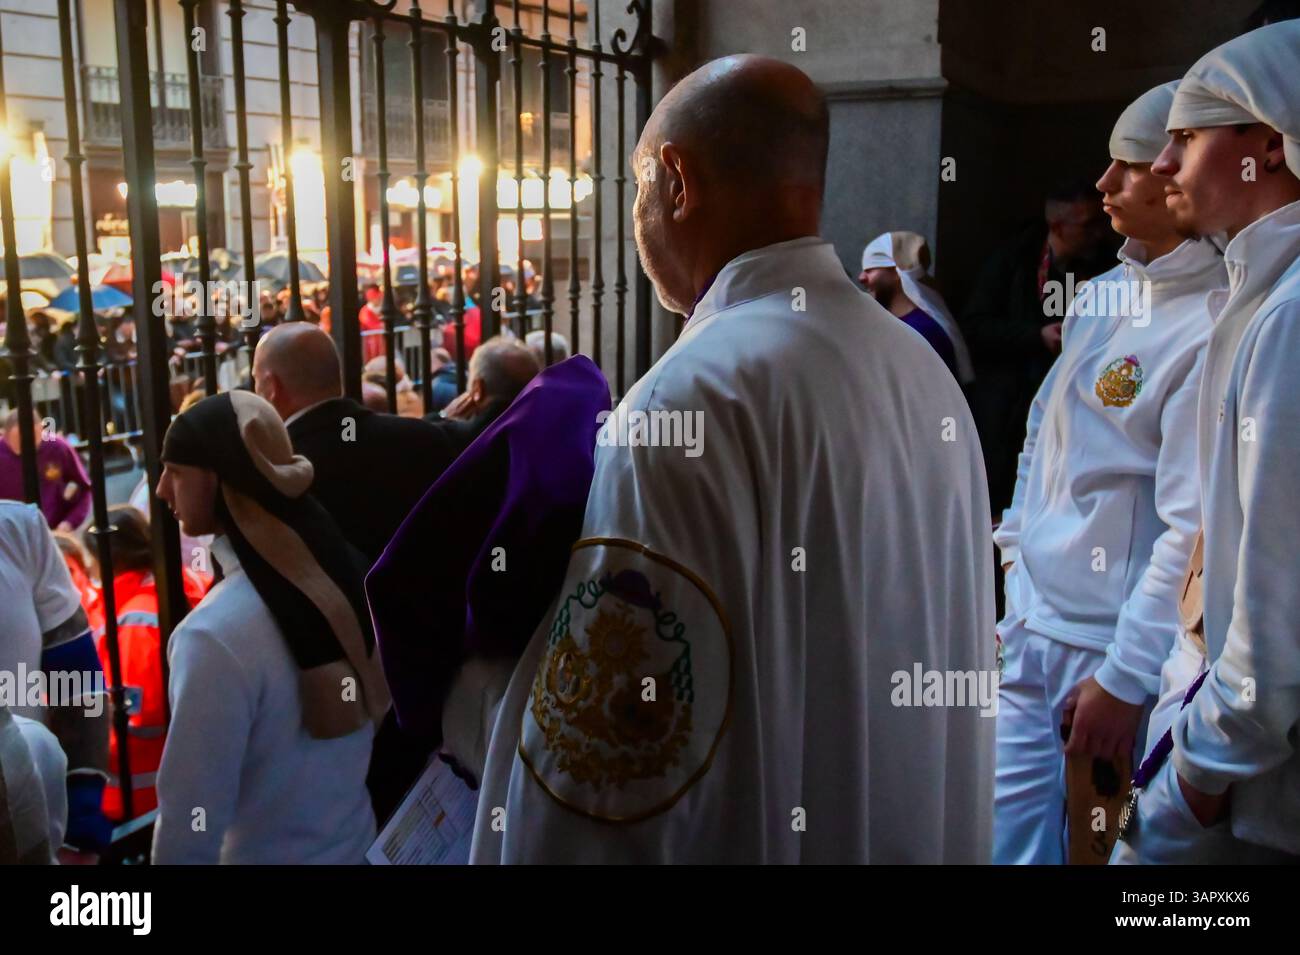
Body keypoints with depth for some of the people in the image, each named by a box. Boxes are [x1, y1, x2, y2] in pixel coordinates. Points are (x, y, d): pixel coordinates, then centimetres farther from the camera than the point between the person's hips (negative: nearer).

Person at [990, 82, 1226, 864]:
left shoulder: (1212, 330, -18)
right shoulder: (1102, 294, 8)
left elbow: (1196, 528, -21)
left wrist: (1128, 679, -19)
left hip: (1110, 650, -7)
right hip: (1030, 631, 7)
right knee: (1007, 835, 14)